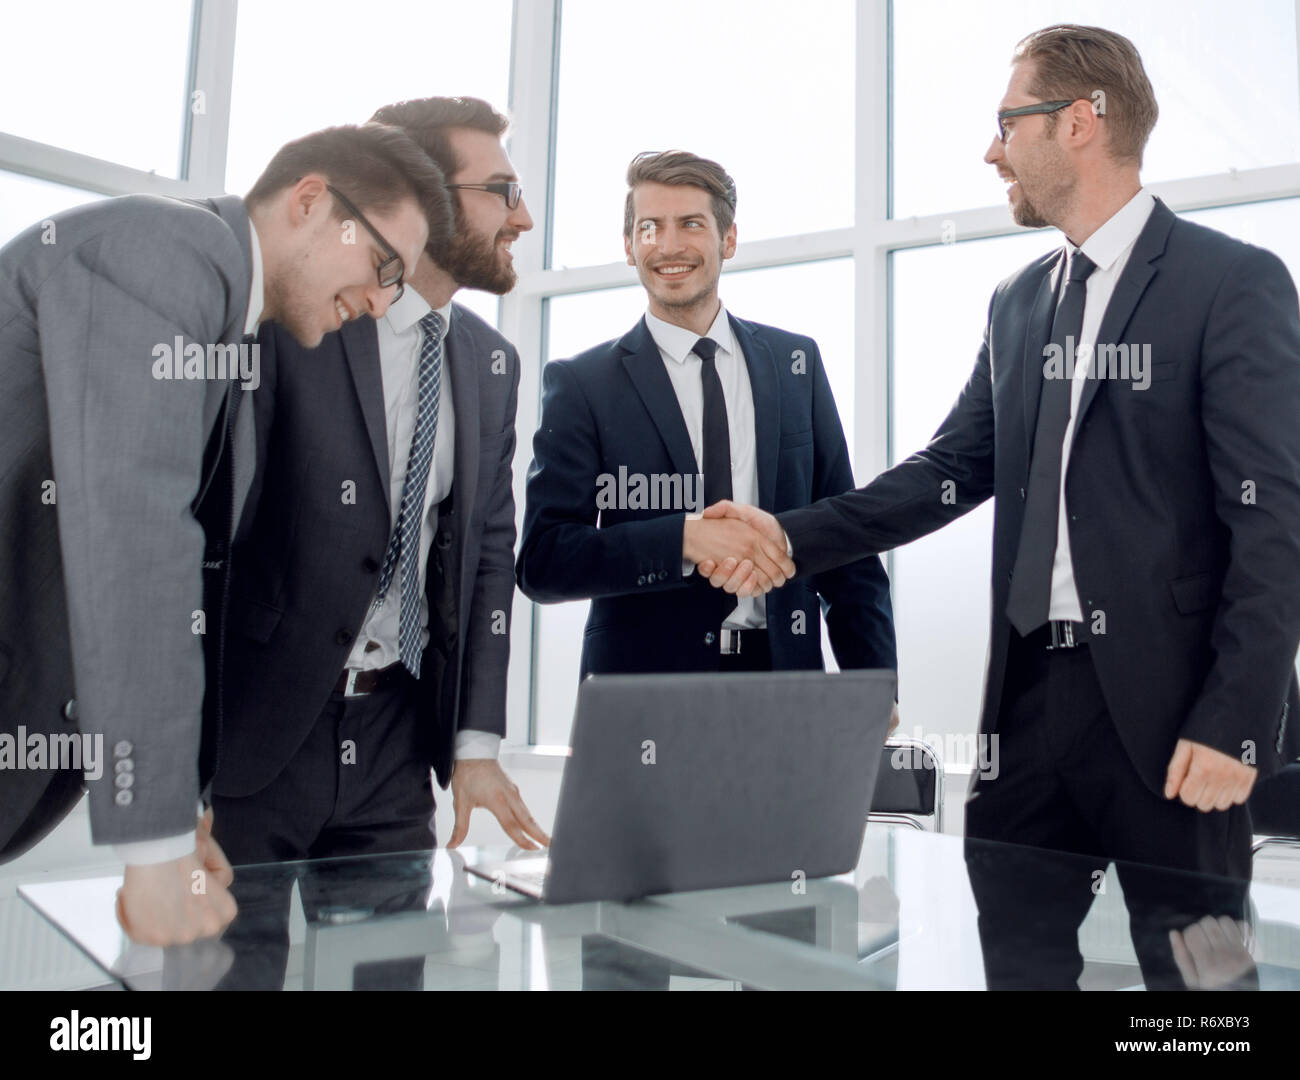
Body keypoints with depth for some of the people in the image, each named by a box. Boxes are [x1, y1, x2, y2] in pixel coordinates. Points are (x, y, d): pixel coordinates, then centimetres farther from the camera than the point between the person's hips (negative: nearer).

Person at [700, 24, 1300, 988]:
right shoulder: (1018, 302, 13)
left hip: (1167, 705, -5)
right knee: (1013, 953, 12)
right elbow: (952, 469, 9)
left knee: (1195, 970, 8)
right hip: (1030, 691, 6)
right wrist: (793, 536, -3)